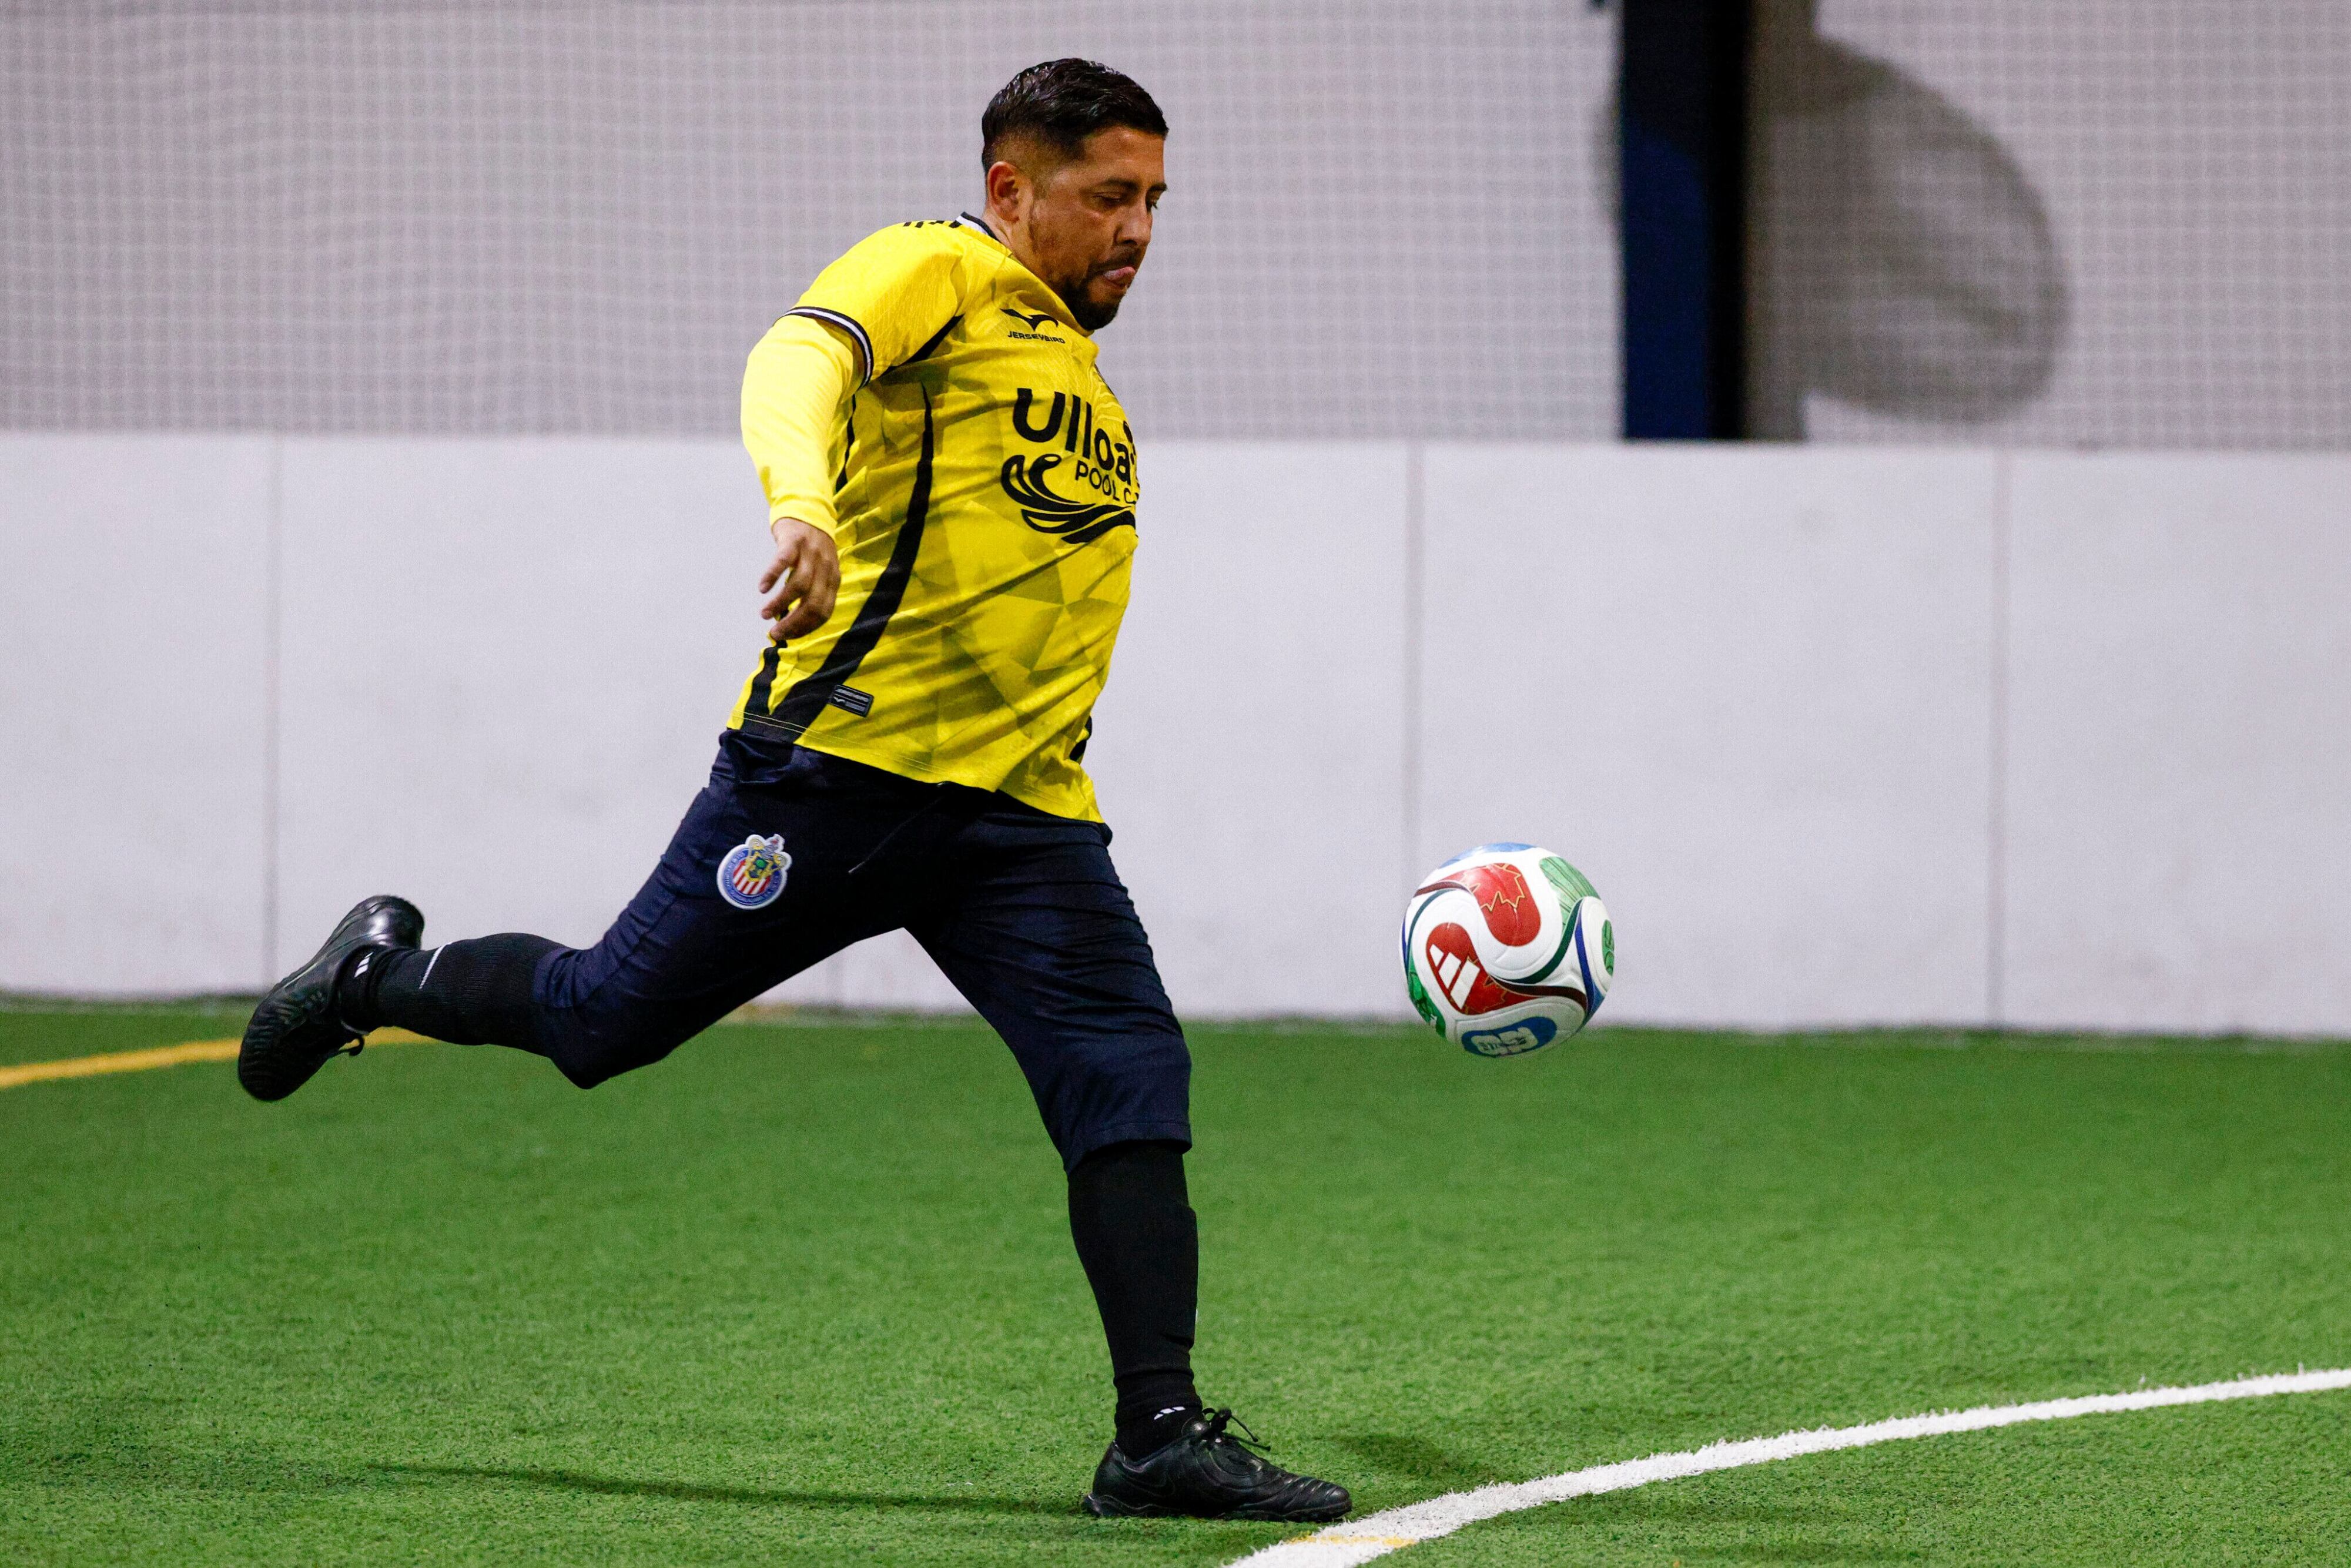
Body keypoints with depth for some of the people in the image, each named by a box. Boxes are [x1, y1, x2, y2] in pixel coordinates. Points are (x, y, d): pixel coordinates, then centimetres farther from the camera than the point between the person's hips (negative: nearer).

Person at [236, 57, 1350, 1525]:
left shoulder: (1083, 375, 23)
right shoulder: (940, 273, -3)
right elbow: (800, 363, -25)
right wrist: (804, 506, -45)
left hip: (1021, 813, 7)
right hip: (839, 762, -7)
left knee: (1133, 1084, -10)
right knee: (605, 1022, 2)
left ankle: (1163, 1434, -11)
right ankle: (384, 974, 31)